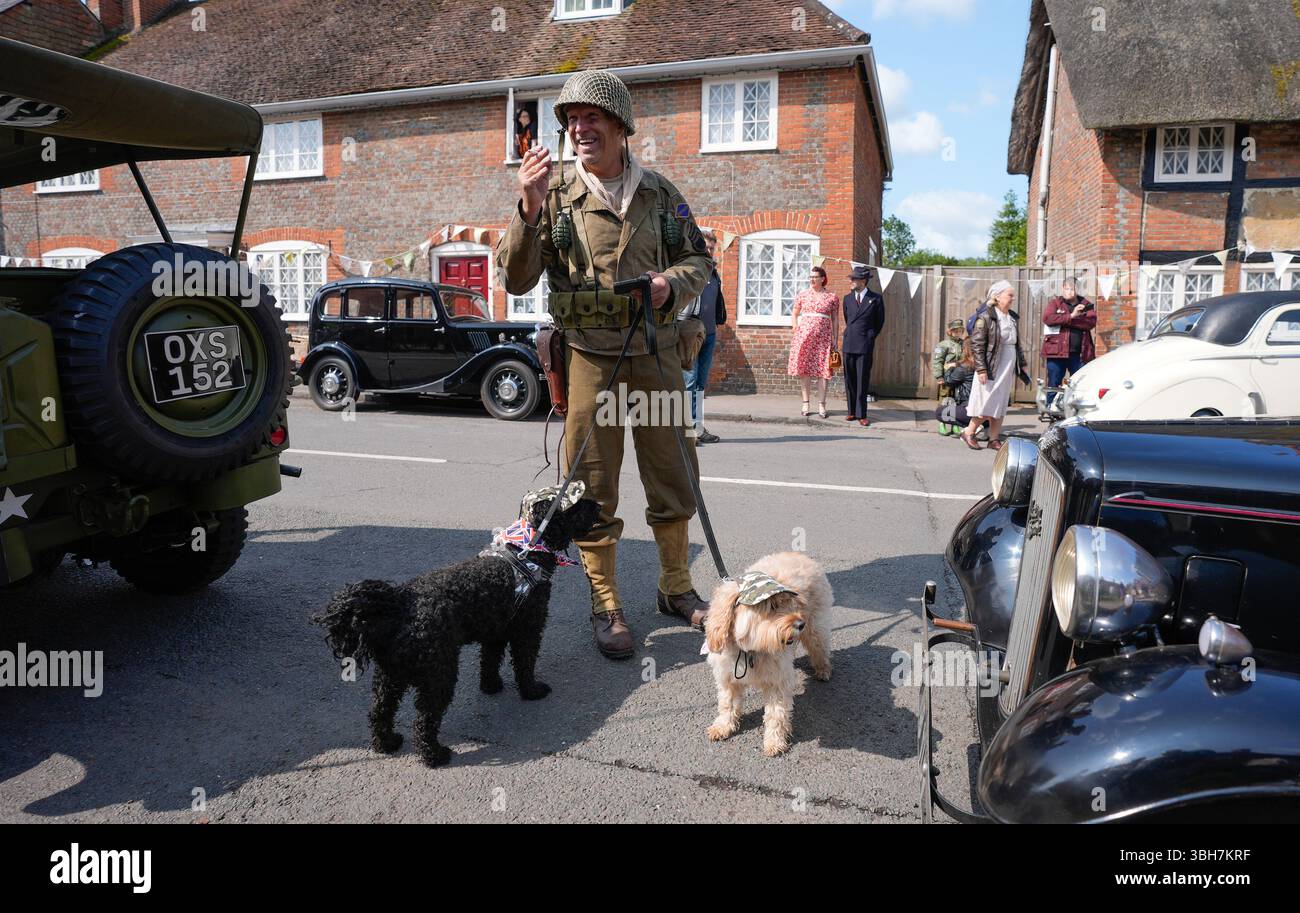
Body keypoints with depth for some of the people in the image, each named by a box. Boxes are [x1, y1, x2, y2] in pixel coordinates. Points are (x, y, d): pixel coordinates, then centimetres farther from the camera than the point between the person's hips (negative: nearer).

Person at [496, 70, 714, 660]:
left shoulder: (660, 192, 9)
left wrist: (671, 284, -8)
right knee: (593, 489, 2)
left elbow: (699, 260, 14)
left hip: (656, 353, 3)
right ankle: (605, 607, 17)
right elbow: (516, 280, -5)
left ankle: (676, 587, 30)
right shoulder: (556, 196, 1)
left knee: (673, 477, 11)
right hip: (589, 357, -2)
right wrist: (530, 209, -19)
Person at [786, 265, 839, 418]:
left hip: (823, 337, -1)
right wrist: (795, 329, 5)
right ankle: (805, 403, 8)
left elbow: (835, 320, 6)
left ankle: (821, 404, 4)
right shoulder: (802, 295, 8)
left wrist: (835, 340, 0)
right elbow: (794, 314, 19)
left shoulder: (832, 297, 5)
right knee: (804, 369, 0)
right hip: (804, 335, 1)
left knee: (822, 370, -2)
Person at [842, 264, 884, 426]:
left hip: (865, 346, -4)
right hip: (849, 344, 4)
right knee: (849, 380, 6)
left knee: (863, 381, -3)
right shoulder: (848, 298, 11)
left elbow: (879, 322, 11)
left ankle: (861, 414, 1)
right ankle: (852, 411, 14)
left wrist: (870, 337, 13)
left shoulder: (876, 299, 0)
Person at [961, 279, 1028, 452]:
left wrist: (1021, 365, 16)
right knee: (987, 404, -4)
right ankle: (968, 433, 12)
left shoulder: (1013, 317, 12)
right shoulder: (986, 317, -11)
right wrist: (981, 369, -19)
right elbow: (976, 344, -14)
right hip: (992, 369, -7)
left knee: (1001, 405, 9)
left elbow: (1017, 344, 20)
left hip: (1008, 369, 7)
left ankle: (994, 439, 16)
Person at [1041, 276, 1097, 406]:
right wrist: (1071, 316, -19)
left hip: (1079, 353, 2)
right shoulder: (1055, 303, 7)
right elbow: (1047, 318, -13)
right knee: (1054, 386, 3)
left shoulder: (1086, 304, 12)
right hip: (1057, 351, -2)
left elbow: (1092, 321, -6)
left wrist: (1064, 320, -12)